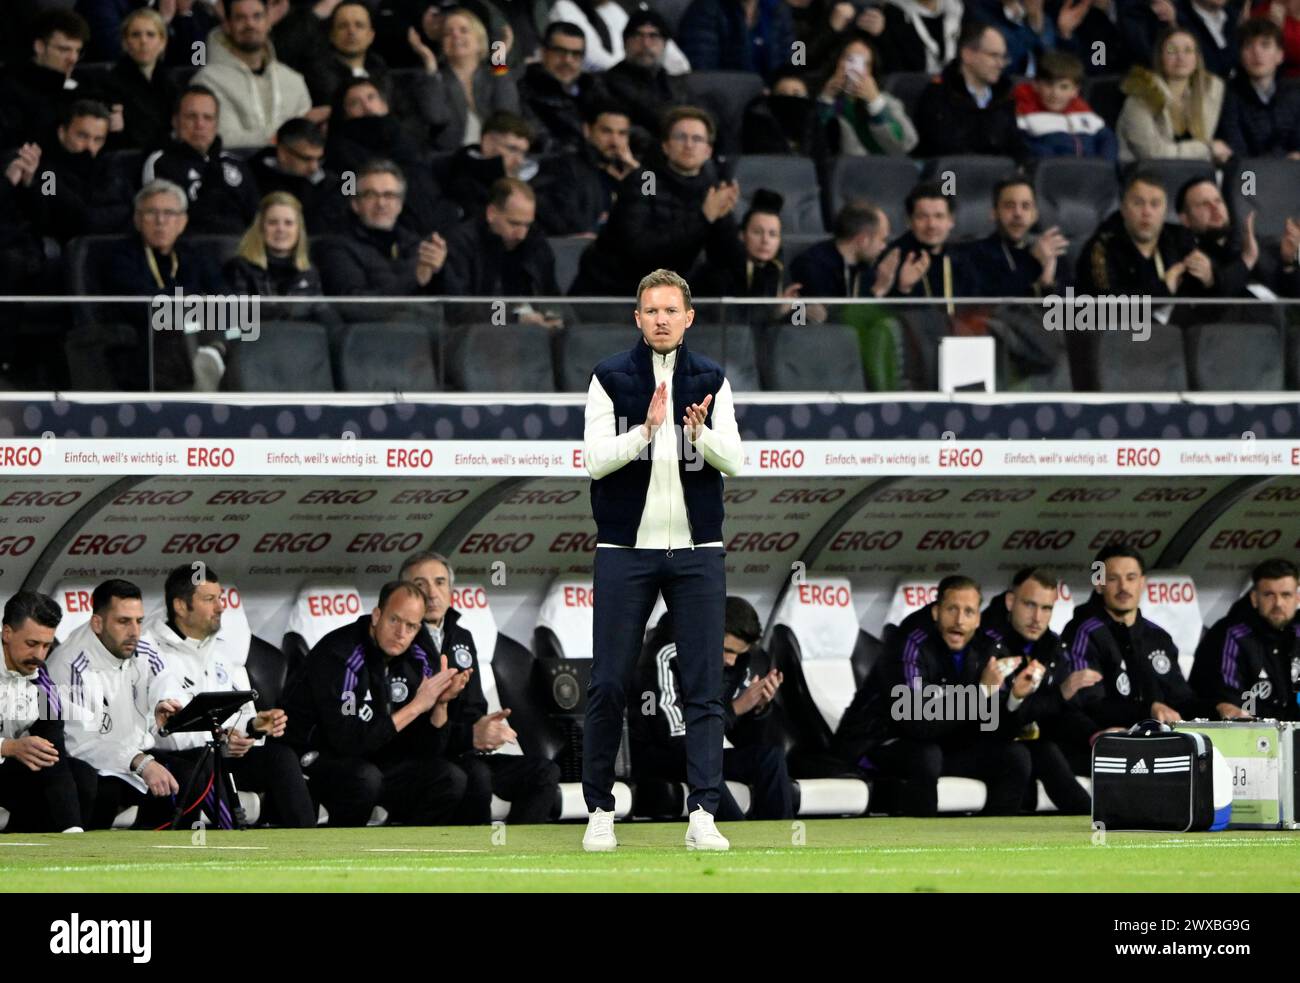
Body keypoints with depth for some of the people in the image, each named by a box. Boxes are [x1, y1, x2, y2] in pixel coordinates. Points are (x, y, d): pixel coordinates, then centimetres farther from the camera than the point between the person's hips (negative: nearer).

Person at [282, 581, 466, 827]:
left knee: (451, 780, -11)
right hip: (315, 759, -7)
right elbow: (347, 740, -30)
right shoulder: (338, 656, -22)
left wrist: (440, 704, -18)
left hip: (375, 762, 7)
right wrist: (416, 707, -26)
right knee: (364, 778, -37)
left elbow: (429, 750, 2)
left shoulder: (417, 661, -1)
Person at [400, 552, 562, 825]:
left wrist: (482, 729, -7)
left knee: (544, 772, -7)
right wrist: (470, 735, -22)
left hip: (463, 757, 8)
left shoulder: (461, 639, 16)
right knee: (475, 775, -35)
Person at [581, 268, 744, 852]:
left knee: (704, 687, -3)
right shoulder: (610, 378, 1)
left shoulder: (711, 381, 8)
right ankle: (599, 810, 10)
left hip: (697, 551, 2)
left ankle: (703, 815, -3)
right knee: (608, 684, -1)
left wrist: (700, 433, -21)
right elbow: (595, 458, -8)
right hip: (626, 550, -2)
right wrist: (647, 430, -23)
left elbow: (733, 460, 0)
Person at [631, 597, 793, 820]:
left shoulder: (736, 662, -2)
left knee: (770, 754, -15)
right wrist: (733, 708, -26)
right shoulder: (665, 657, -22)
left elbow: (743, 740, 2)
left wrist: (760, 707, -18)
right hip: (652, 758, -6)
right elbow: (673, 735, -28)